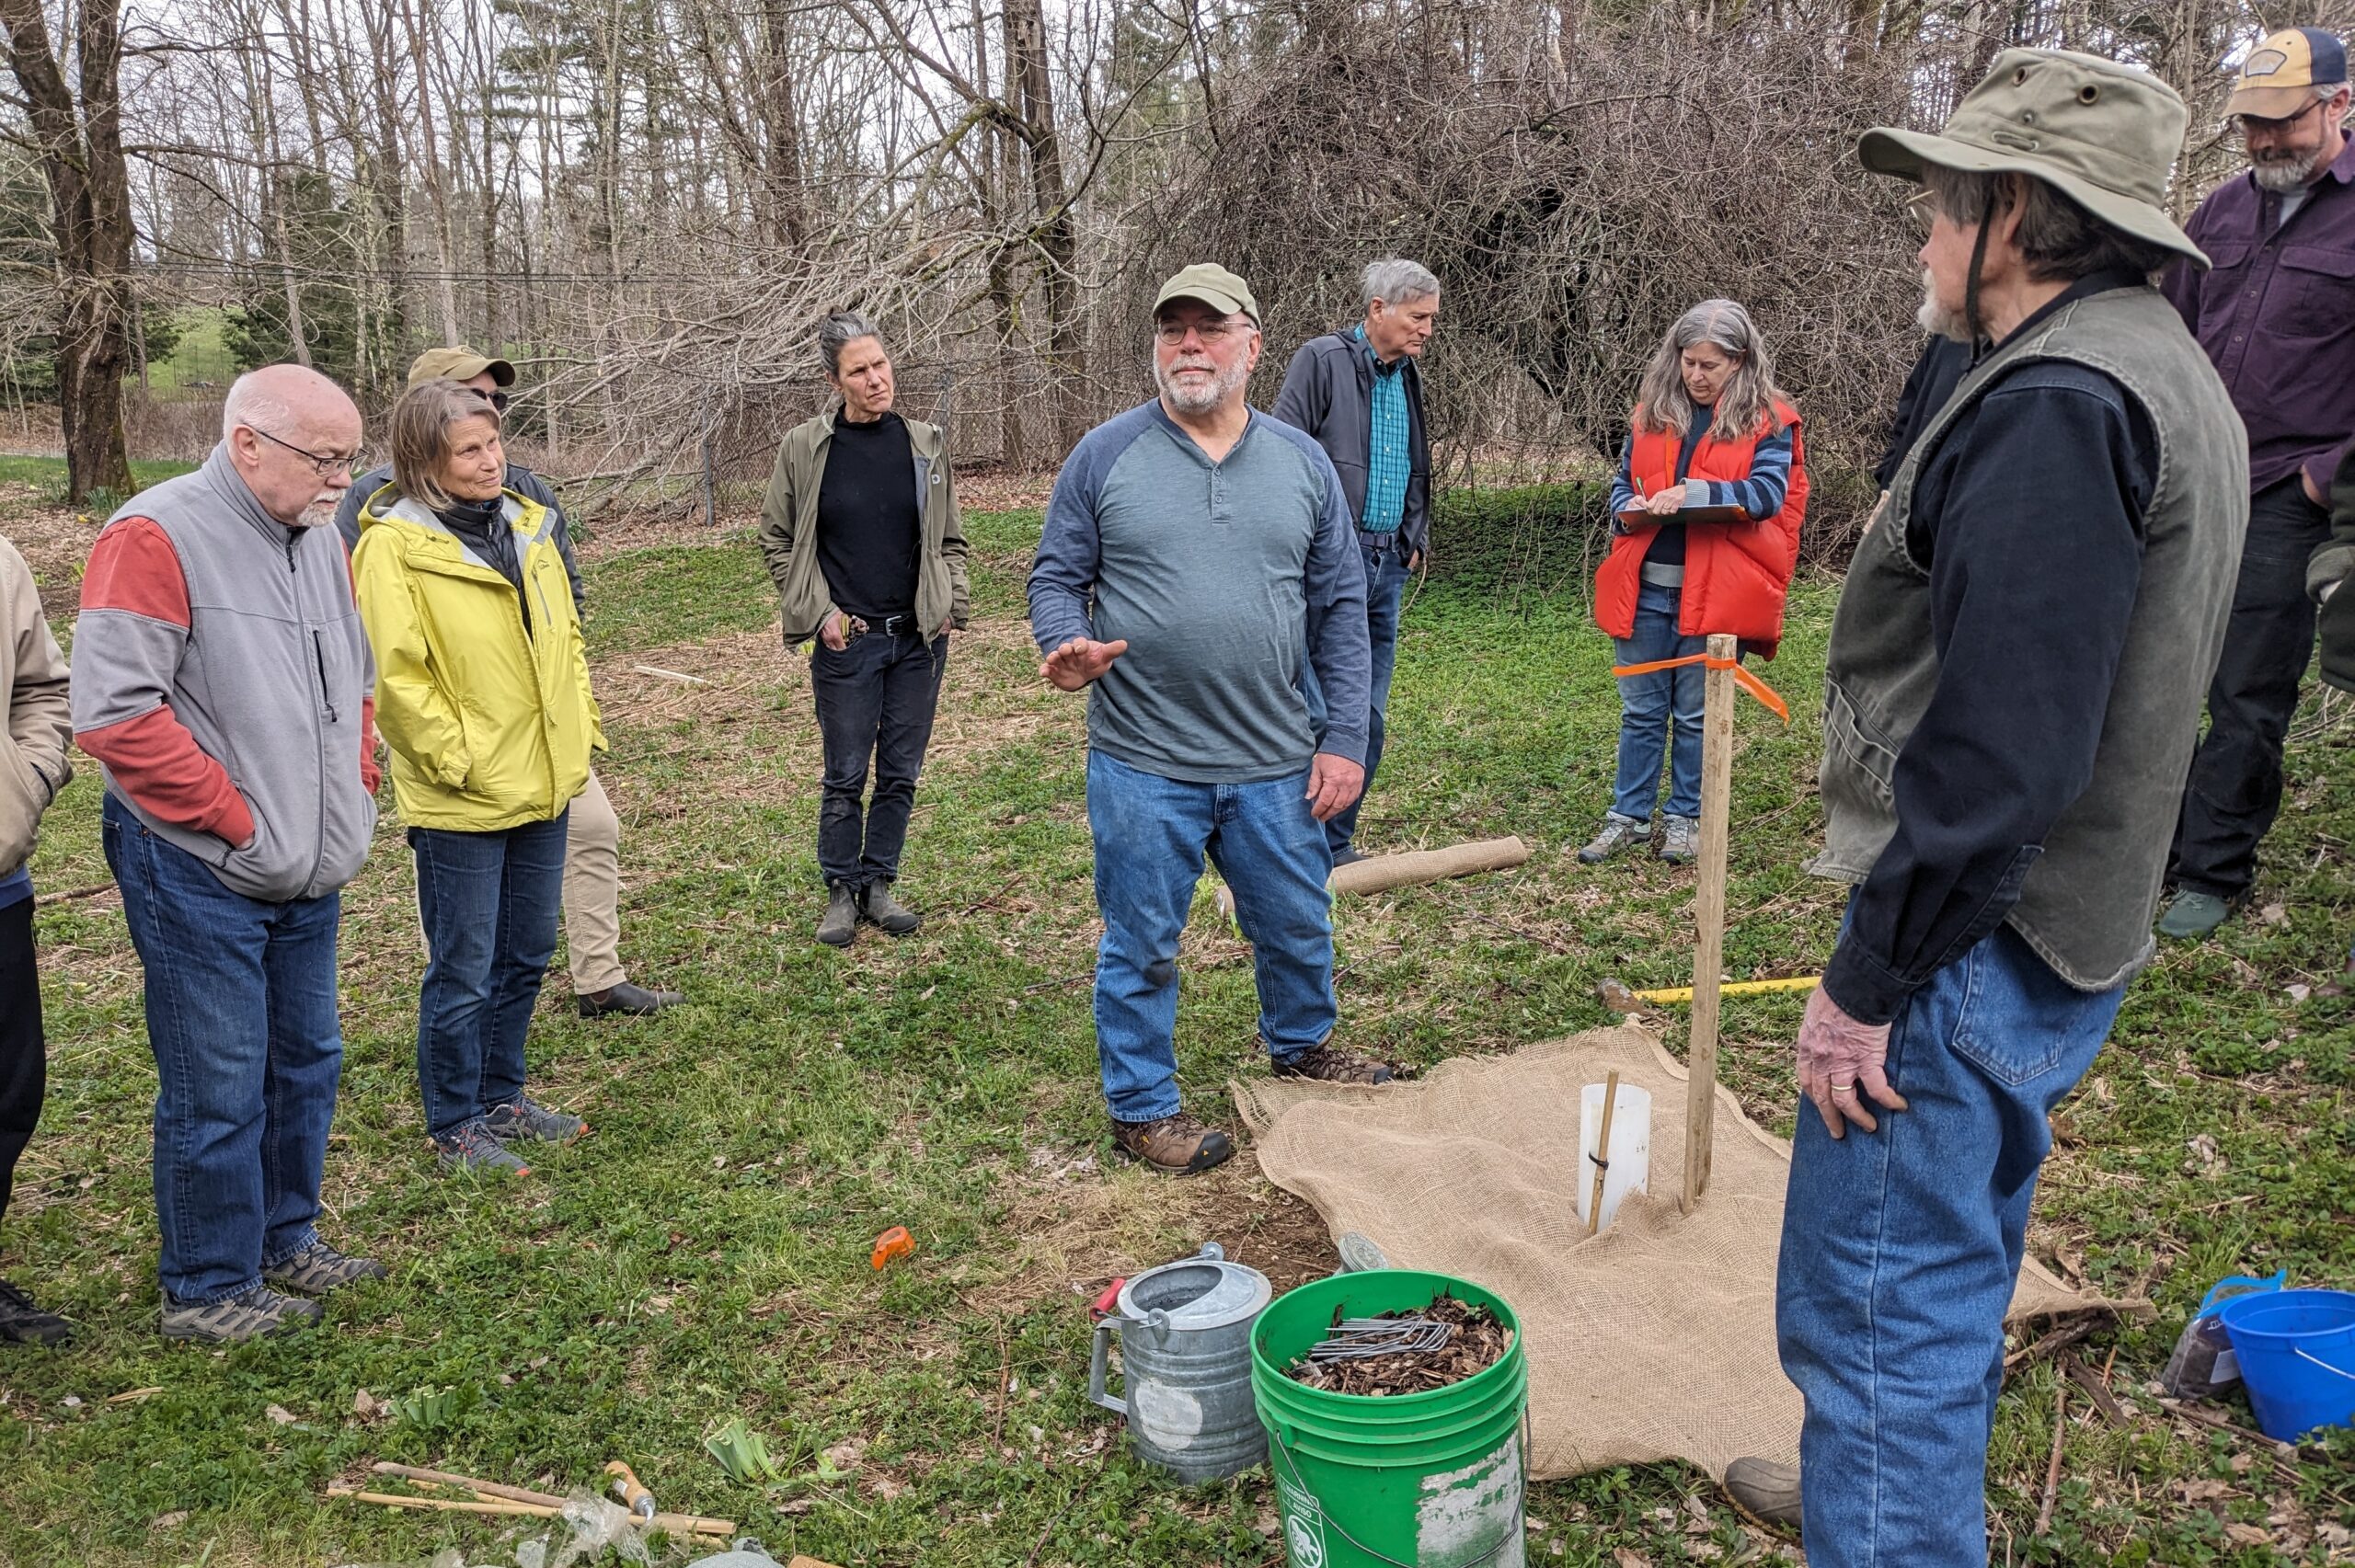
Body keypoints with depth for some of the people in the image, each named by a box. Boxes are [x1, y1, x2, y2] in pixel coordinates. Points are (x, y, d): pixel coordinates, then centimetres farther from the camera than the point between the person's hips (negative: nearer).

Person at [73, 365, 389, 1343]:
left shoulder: (317, 541, 9)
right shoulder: (155, 538, -16)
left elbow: (353, 680, 22)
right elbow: (114, 713, -22)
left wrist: (356, 782, 9)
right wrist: (234, 816, -18)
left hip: (308, 870, 8)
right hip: (199, 875, -8)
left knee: (306, 1063, 17)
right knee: (218, 1092, 1)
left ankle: (286, 1240, 35)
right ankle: (207, 1289, 19)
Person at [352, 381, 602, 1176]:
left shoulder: (525, 526, 7)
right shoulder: (393, 544, -13)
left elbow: (565, 636, 16)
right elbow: (394, 674, -17)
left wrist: (581, 725, 8)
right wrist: (457, 757, -17)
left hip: (543, 784, 7)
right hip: (460, 804, -7)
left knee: (525, 957, 18)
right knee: (463, 974, 5)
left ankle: (502, 1095, 36)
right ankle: (454, 1125, 22)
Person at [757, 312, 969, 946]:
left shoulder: (925, 444, 4)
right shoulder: (805, 449, -3)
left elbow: (950, 537, 13)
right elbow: (777, 539, 5)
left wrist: (950, 603, 1)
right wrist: (818, 612, -4)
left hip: (920, 638, 3)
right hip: (848, 640, -2)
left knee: (901, 774, 10)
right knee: (846, 776, 4)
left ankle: (878, 883, 24)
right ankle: (841, 892, 20)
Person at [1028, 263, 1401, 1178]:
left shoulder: (1302, 463, 5)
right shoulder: (1106, 456, -2)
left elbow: (1340, 608, 7)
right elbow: (1057, 578, 2)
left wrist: (1345, 739, 2)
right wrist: (1068, 645, -21)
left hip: (1276, 762, 3)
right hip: (1143, 764, -3)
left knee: (1297, 924, 19)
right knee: (1142, 945, 7)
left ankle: (1302, 1046, 46)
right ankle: (1141, 1108, 25)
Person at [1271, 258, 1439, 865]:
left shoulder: (1408, 376, 17)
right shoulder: (1323, 360, -7)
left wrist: (1416, 540, 20)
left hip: (1388, 563, 8)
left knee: (1369, 715, 9)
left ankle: (1337, 843, 18)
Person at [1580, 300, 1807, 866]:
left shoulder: (1768, 418, -1)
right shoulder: (1653, 410, 10)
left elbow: (1768, 493, -13)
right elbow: (1623, 480, 18)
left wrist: (1692, 493, -23)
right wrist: (1628, 510, -5)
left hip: (1714, 591, -3)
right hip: (1646, 585, 3)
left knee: (1697, 714, 8)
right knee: (1640, 710, 10)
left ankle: (1685, 819, 21)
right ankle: (1629, 816, 20)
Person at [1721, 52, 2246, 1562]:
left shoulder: (2058, 404, -21)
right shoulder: (2169, 376, 12)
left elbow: (1996, 753, -27)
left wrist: (1868, 982, -19)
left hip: (1976, 950, -11)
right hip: (2069, 936, 11)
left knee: (1874, 1308, -1)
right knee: (1957, 1263, 26)